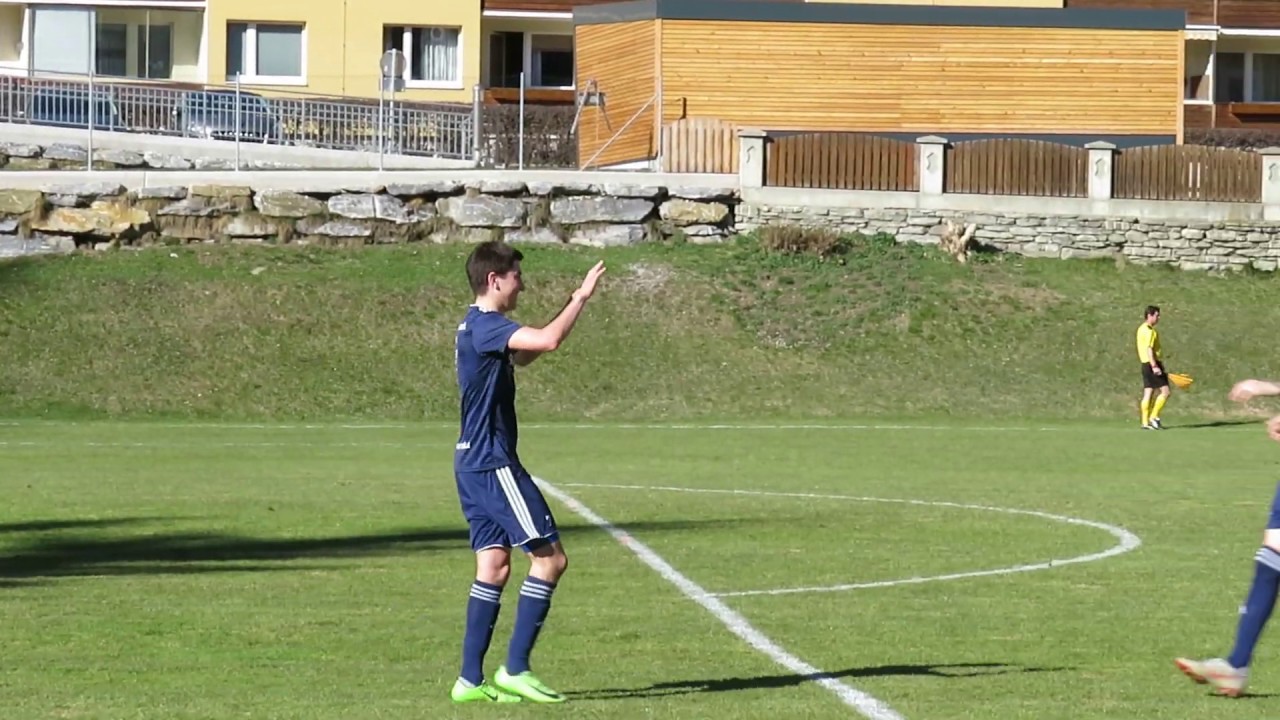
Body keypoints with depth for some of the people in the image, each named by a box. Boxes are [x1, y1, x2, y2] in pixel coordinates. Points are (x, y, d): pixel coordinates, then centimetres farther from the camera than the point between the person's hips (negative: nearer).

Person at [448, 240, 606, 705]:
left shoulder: (479, 326, 16)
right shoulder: (484, 326, -16)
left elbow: (521, 356, 35)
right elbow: (548, 341, -31)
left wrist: (577, 303, 22)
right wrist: (581, 297, -18)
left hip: (474, 463, 10)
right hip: (493, 464, -10)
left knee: (494, 566, 8)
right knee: (549, 556, -8)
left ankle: (471, 679, 6)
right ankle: (515, 669, -8)